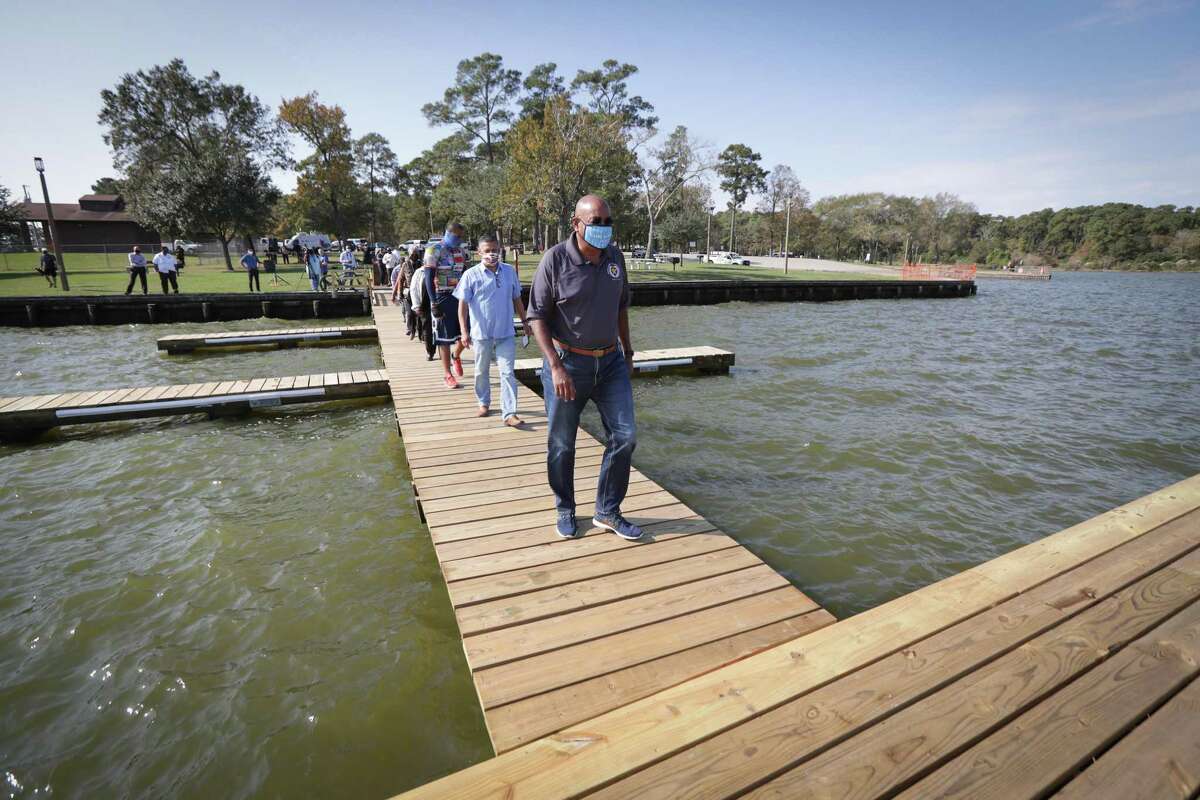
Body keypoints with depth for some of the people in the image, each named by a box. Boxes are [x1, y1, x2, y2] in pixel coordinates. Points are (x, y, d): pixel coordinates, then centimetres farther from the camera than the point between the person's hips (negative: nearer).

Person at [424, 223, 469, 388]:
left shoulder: (460, 251, 11)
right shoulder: (434, 250, -8)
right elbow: (429, 279, -11)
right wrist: (433, 303, -17)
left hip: (460, 296, 5)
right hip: (442, 298, -5)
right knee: (444, 338, 1)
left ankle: (456, 356, 36)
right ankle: (448, 375, 11)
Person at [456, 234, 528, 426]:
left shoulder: (509, 271, 4)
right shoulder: (471, 275, -5)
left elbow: (517, 299, 14)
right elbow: (463, 304, -5)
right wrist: (464, 332, -11)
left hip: (506, 333, 1)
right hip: (481, 333, -1)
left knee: (507, 372, -4)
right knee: (482, 371, 15)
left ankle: (509, 413, -3)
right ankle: (484, 403, 35)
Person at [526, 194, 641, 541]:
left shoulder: (615, 256, 3)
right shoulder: (555, 259, -13)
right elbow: (537, 316, -12)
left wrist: (627, 350, 16)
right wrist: (556, 367, -20)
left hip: (610, 362, 5)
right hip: (567, 362, -4)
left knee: (625, 436, 1)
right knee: (561, 445, 7)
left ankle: (608, 513, 17)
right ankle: (565, 511, 29)